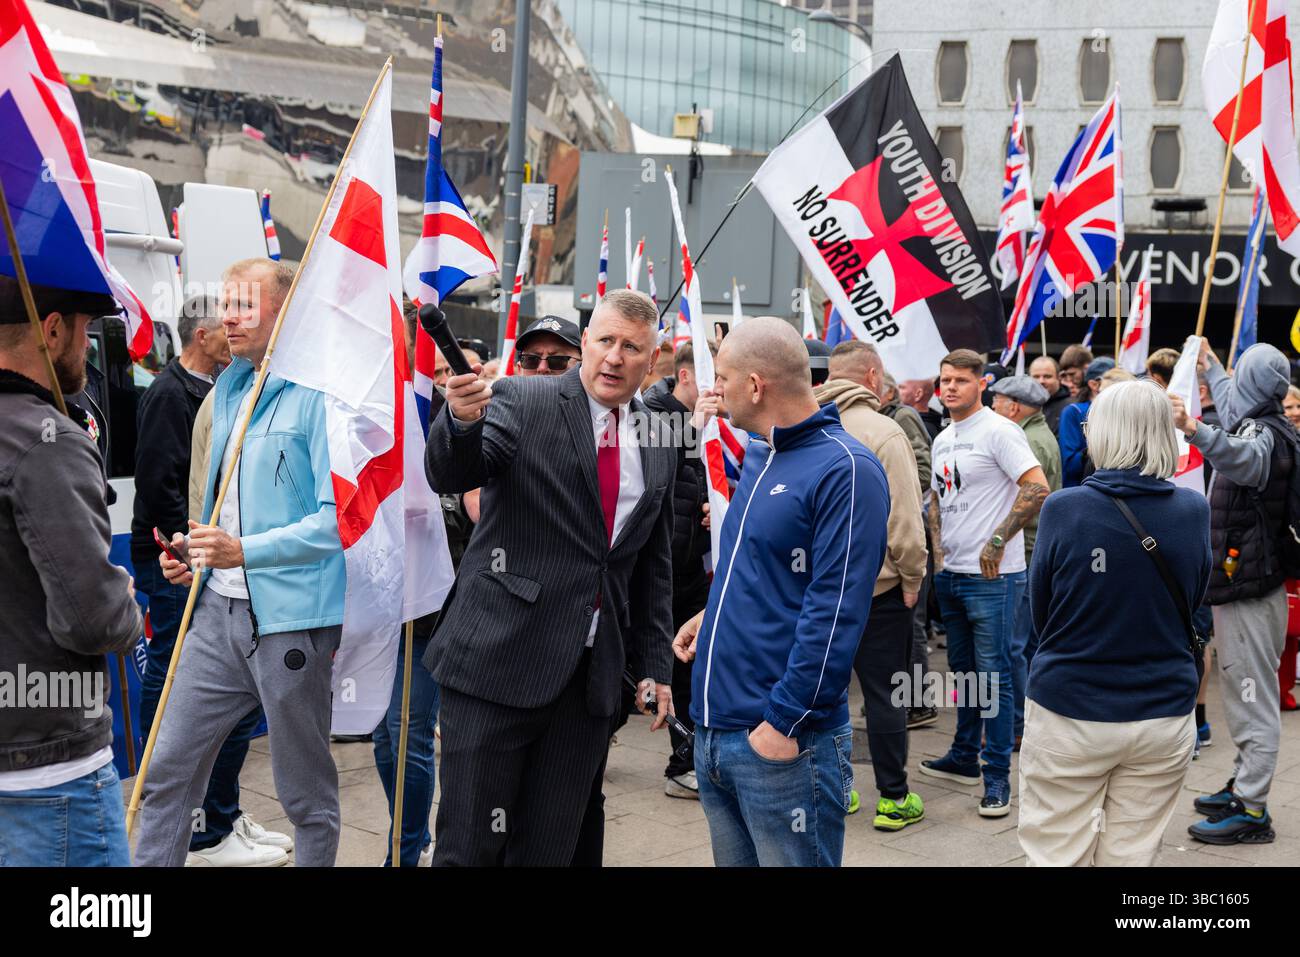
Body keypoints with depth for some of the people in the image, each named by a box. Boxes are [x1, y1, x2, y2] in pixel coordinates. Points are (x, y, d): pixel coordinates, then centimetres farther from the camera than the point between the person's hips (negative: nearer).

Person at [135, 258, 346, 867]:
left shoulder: (317, 395, -11)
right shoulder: (228, 389, 15)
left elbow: (339, 514, -18)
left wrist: (246, 551, -25)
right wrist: (196, 550, 9)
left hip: (290, 616, -7)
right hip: (218, 608, 8)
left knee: (306, 794, 7)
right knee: (167, 770, 9)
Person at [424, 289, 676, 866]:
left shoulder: (658, 444, 11)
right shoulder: (522, 402, -3)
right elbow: (450, 475, -18)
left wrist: (656, 666, 15)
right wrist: (462, 420, -39)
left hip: (592, 678, 5)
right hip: (498, 664, -4)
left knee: (551, 848, 10)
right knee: (470, 846, 1)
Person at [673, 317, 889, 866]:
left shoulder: (845, 470, -15)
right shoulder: (757, 458, 12)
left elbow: (835, 612, -19)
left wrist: (785, 722, -20)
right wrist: (713, 616, 12)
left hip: (781, 741, -8)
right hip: (713, 730, 8)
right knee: (731, 859, 19)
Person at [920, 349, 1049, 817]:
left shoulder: (998, 432, -12)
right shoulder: (943, 440, 14)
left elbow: (1037, 489, -20)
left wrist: (997, 542, -19)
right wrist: (939, 551, 10)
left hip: (992, 577, -8)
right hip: (951, 574, 8)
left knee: (992, 676, -4)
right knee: (964, 670, 18)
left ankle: (998, 776, 2)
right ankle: (964, 757, 30)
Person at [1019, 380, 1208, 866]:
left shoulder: (1064, 509, -12)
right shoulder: (1194, 511, -4)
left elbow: (1039, 610, -1)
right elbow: (1193, 601, 10)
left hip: (1068, 715, -2)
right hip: (1163, 716, 3)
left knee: (1058, 856, 9)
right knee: (1132, 856, 13)